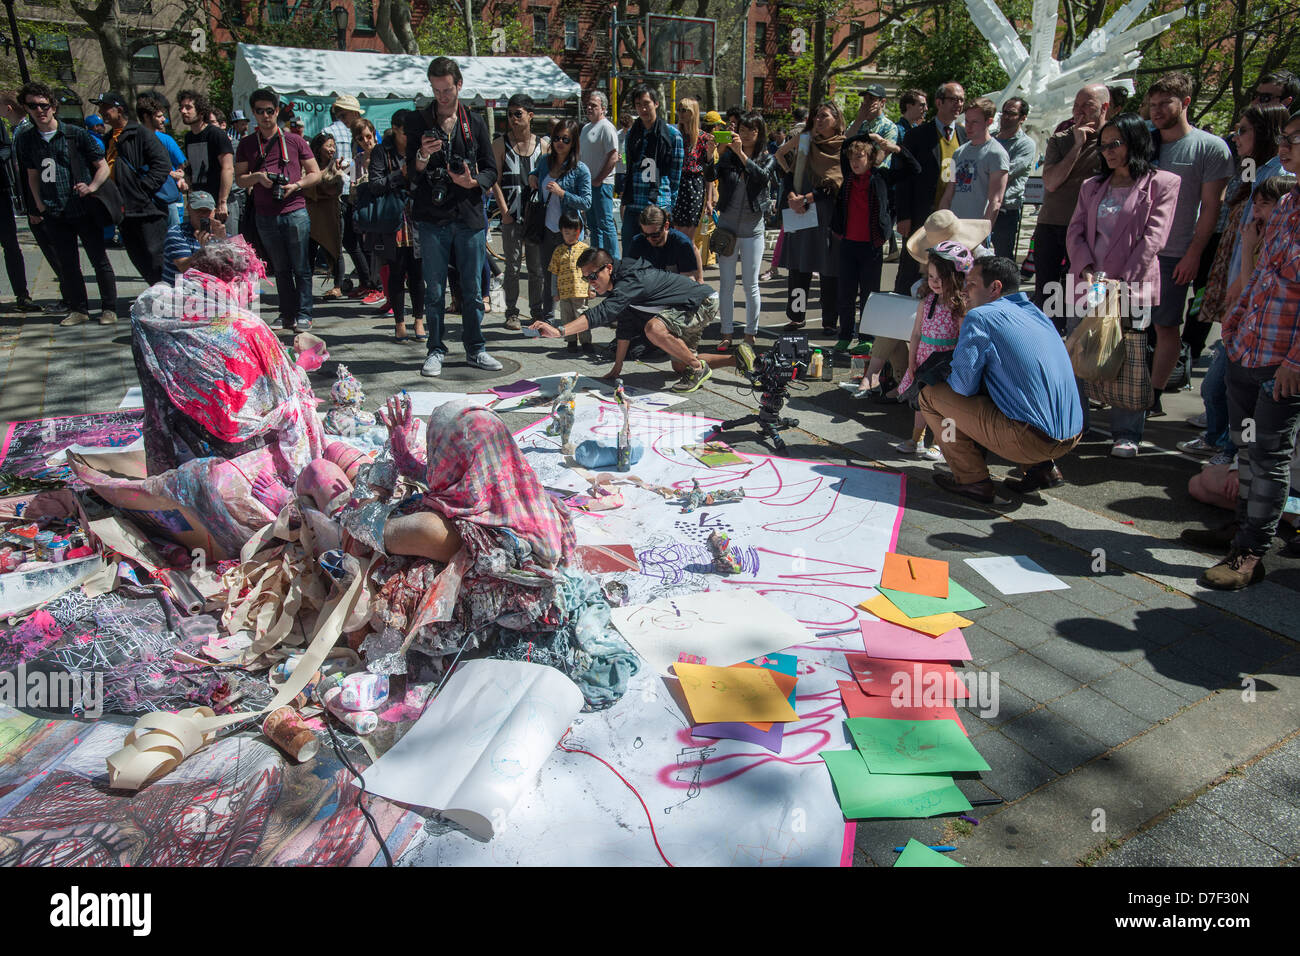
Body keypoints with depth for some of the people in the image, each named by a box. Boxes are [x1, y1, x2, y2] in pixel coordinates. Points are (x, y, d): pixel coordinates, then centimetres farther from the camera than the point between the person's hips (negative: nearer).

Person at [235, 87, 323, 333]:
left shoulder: (294, 140, 6)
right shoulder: (247, 144, 11)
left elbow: (315, 174, 7)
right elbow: (239, 178, 12)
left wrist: (296, 185, -10)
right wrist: (257, 177, -8)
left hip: (295, 212, -2)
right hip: (265, 217, 2)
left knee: (301, 268, -2)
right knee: (280, 269, 8)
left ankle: (304, 315, 4)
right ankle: (287, 315, 14)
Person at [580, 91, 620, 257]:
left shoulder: (607, 127, -10)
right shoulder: (586, 128, 17)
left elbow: (613, 157, -19)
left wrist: (598, 180, -17)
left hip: (601, 184, -9)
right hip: (587, 184, 9)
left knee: (605, 224, -8)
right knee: (593, 224, 14)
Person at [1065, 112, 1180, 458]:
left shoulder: (1162, 183, 2)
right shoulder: (1092, 186, 16)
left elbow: (1153, 237, -6)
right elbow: (1075, 232, 7)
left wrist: (1121, 281, -14)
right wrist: (1087, 271, -10)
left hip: (1132, 286, -4)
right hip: (1086, 284, 4)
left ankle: (1126, 433, 8)